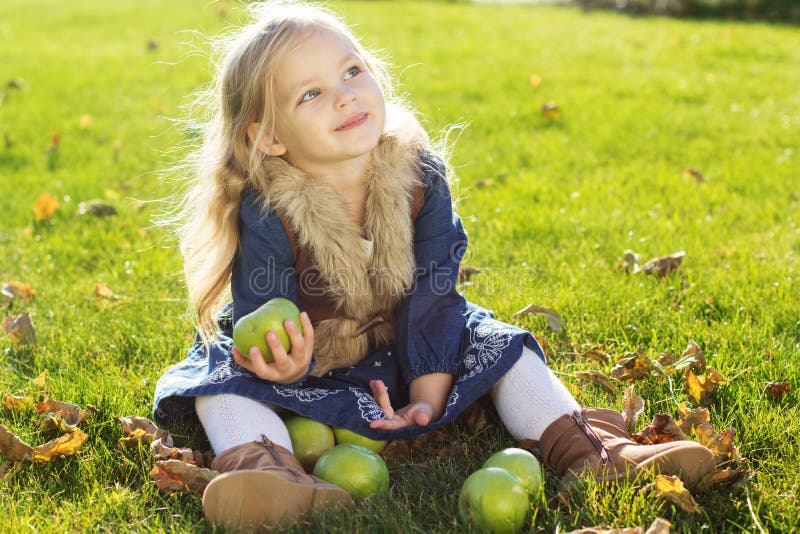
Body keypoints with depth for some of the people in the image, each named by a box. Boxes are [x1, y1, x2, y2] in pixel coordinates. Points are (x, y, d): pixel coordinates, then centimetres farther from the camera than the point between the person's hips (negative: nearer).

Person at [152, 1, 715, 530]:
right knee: (223, 377, -28)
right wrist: (286, 365, -47)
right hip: (305, 355, -2)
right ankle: (266, 468, -52)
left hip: (398, 347, 3)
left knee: (501, 346, -12)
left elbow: (434, 294, -13)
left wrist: (429, 393, -19)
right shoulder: (267, 212, -26)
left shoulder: (420, 173, -18)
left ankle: (580, 447, -17)